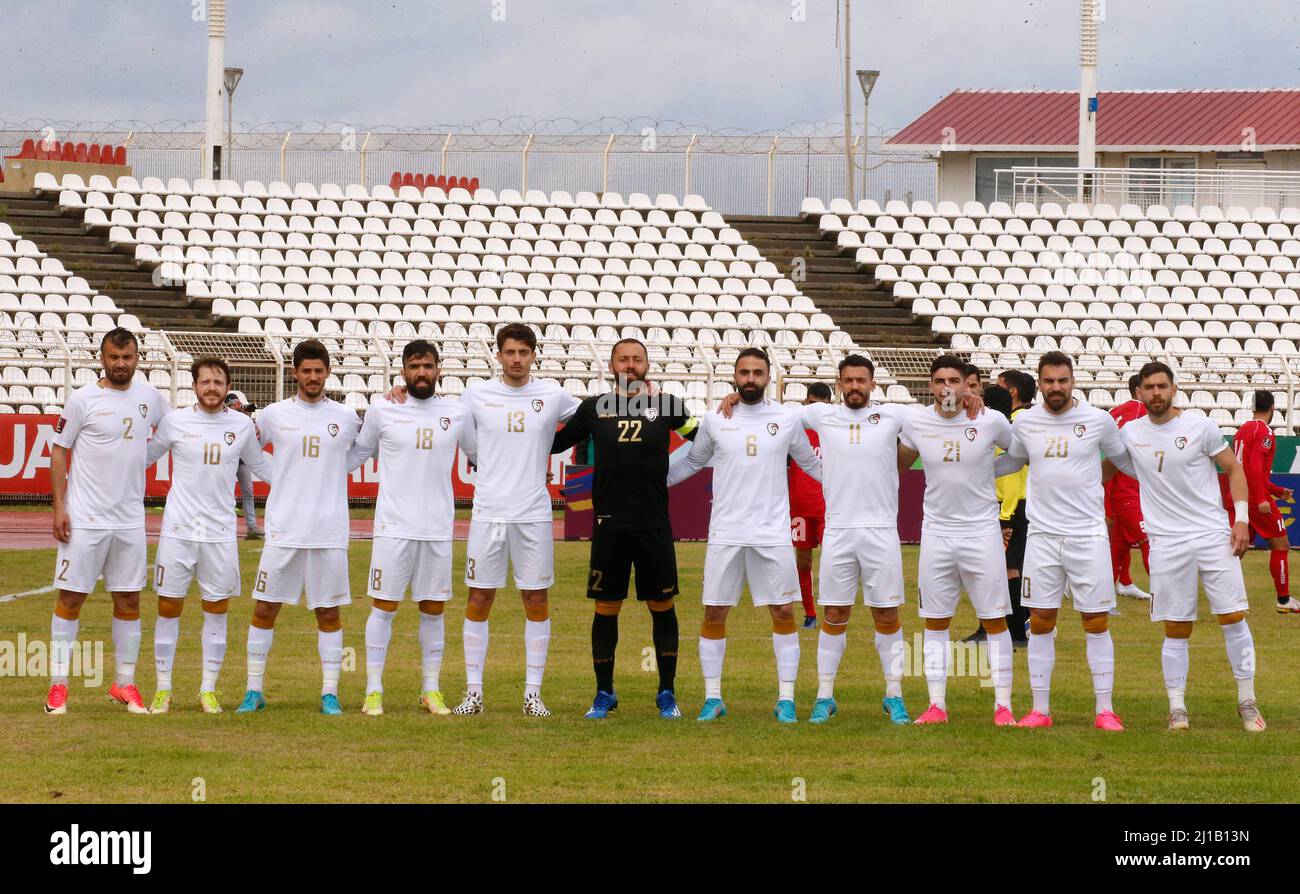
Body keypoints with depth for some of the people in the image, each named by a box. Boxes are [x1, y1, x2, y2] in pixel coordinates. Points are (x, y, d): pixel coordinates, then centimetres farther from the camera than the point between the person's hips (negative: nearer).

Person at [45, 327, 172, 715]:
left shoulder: (149, 396, 7)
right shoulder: (82, 400, -6)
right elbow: (59, 451, -3)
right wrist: (58, 506, -9)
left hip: (130, 520, 4)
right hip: (84, 519, -4)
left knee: (128, 601, 7)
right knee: (70, 598, -1)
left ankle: (125, 684, 16)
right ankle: (58, 685, 3)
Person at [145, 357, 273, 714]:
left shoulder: (243, 425, 2)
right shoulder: (175, 421, -1)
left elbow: (260, 466, 16)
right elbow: (144, 457, 12)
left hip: (221, 533, 1)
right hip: (178, 530, -1)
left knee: (217, 610, 5)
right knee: (168, 608, 2)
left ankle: (208, 690, 14)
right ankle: (163, 690, 11)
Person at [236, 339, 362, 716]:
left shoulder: (346, 418, 5)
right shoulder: (275, 415, 5)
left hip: (330, 531, 0)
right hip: (283, 529, 0)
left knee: (329, 612, 4)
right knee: (265, 609, 1)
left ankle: (330, 694, 10)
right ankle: (254, 691, 9)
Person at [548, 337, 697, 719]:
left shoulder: (666, 405, 3)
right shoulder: (594, 407, 6)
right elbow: (555, 441, 17)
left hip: (654, 526, -1)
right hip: (609, 526, 1)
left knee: (662, 608, 5)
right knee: (605, 609, 5)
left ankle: (667, 693, 15)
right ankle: (604, 694, 16)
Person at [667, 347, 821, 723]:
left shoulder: (787, 419, 2)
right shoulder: (715, 419, 3)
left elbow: (810, 463, 15)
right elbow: (692, 463, 16)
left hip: (773, 533, 0)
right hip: (725, 533, 0)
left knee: (783, 612, 0)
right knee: (714, 613, 2)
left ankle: (786, 699, 6)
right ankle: (712, 698, 11)